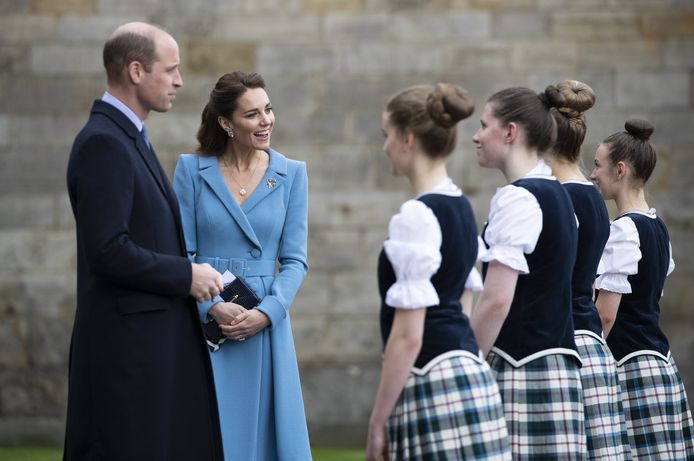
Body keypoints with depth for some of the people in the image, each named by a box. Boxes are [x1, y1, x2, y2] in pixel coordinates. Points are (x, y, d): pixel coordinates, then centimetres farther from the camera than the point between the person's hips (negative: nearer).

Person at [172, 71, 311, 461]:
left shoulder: (291, 174, 6)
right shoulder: (192, 170, 2)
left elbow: (295, 259, 3)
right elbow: (180, 254, -1)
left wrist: (266, 313, -13)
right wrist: (213, 308, -16)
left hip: (266, 324, 1)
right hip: (204, 323, -1)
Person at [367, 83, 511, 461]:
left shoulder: (416, 216, -14)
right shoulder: (461, 207, 14)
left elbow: (408, 335, -17)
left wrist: (378, 422, -13)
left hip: (432, 385, -9)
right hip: (466, 369, 9)